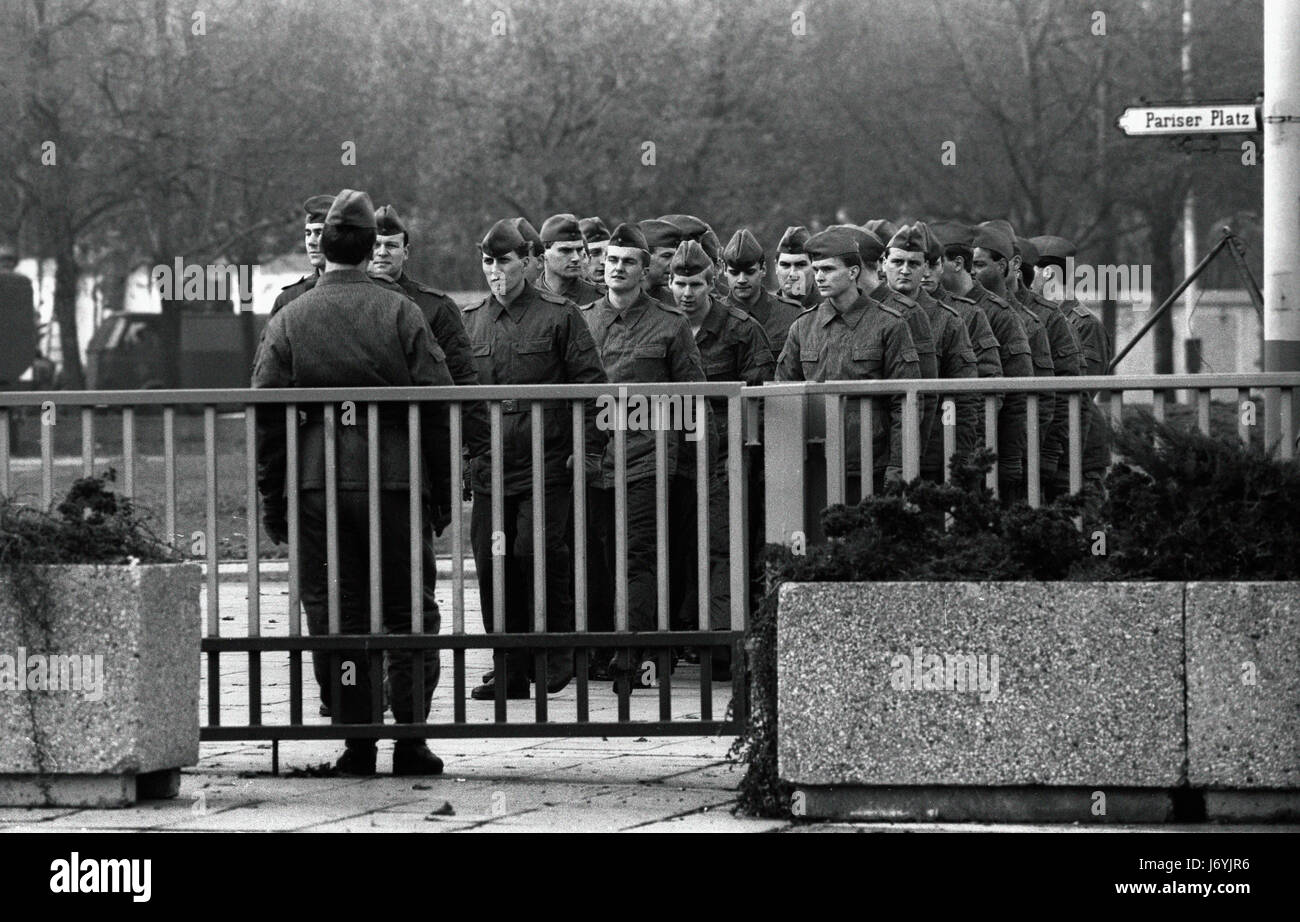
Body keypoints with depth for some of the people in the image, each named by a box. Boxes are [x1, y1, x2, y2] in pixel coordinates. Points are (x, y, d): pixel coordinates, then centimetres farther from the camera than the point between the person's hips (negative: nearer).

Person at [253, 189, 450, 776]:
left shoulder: (288, 320, 2)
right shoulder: (400, 315, -1)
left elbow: (267, 416, 2)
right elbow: (437, 403, -2)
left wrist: (271, 499, 8)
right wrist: (442, 487, 6)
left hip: (316, 485, 1)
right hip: (394, 480, -1)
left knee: (338, 616, 5)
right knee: (408, 612, 7)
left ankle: (357, 741, 3)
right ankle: (410, 738, 3)